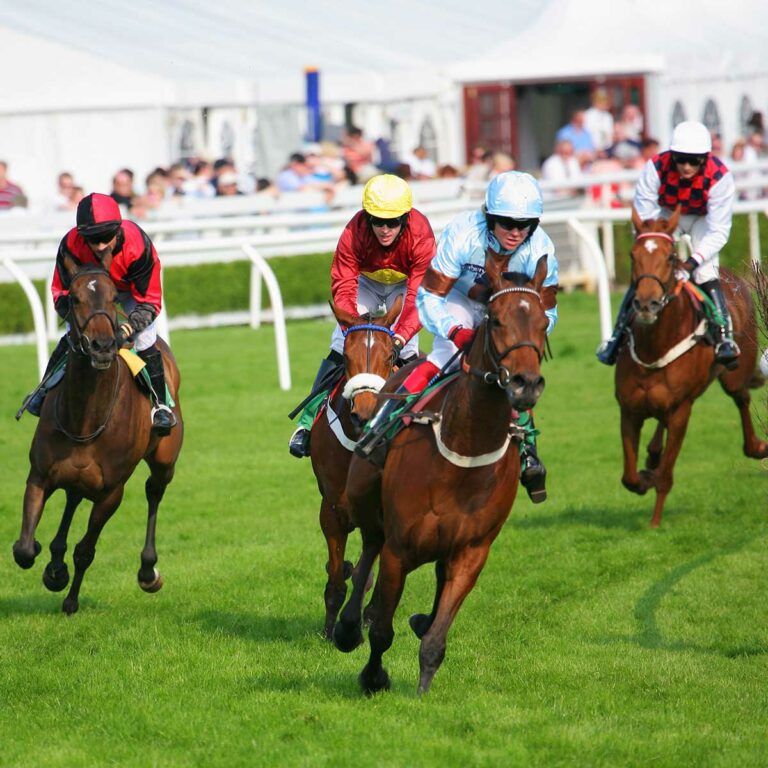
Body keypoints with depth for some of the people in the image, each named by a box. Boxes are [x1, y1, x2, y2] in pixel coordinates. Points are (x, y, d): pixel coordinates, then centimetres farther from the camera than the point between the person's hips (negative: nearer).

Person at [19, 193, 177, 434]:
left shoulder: (138, 246, -42)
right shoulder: (70, 246, -37)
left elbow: (149, 302, -32)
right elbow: (61, 293, -25)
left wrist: (126, 329, -47)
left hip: (131, 290, -2)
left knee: (144, 338, -15)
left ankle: (160, 403, 1)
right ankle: (44, 390, 21)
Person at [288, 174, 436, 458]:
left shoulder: (421, 236, -35)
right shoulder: (354, 234, -33)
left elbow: (419, 295, -37)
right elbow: (343, 288, -31)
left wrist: (400, 337, -50)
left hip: (405, 283, 0)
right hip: (365, 282, 0)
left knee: (406, 351, -14)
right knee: (342, 347, -10)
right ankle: (309, 419, -2)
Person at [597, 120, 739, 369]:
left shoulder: (720, 177, -32)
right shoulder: (656, 168, -31)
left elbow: (718, 231, -28)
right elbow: (644, 218, -23)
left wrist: (695, 260, -40)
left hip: (703, 220, -1)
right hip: (665, 216, 1)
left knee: (706, 273, -23)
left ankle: (725, 338, -21)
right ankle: (618, 334, 0)